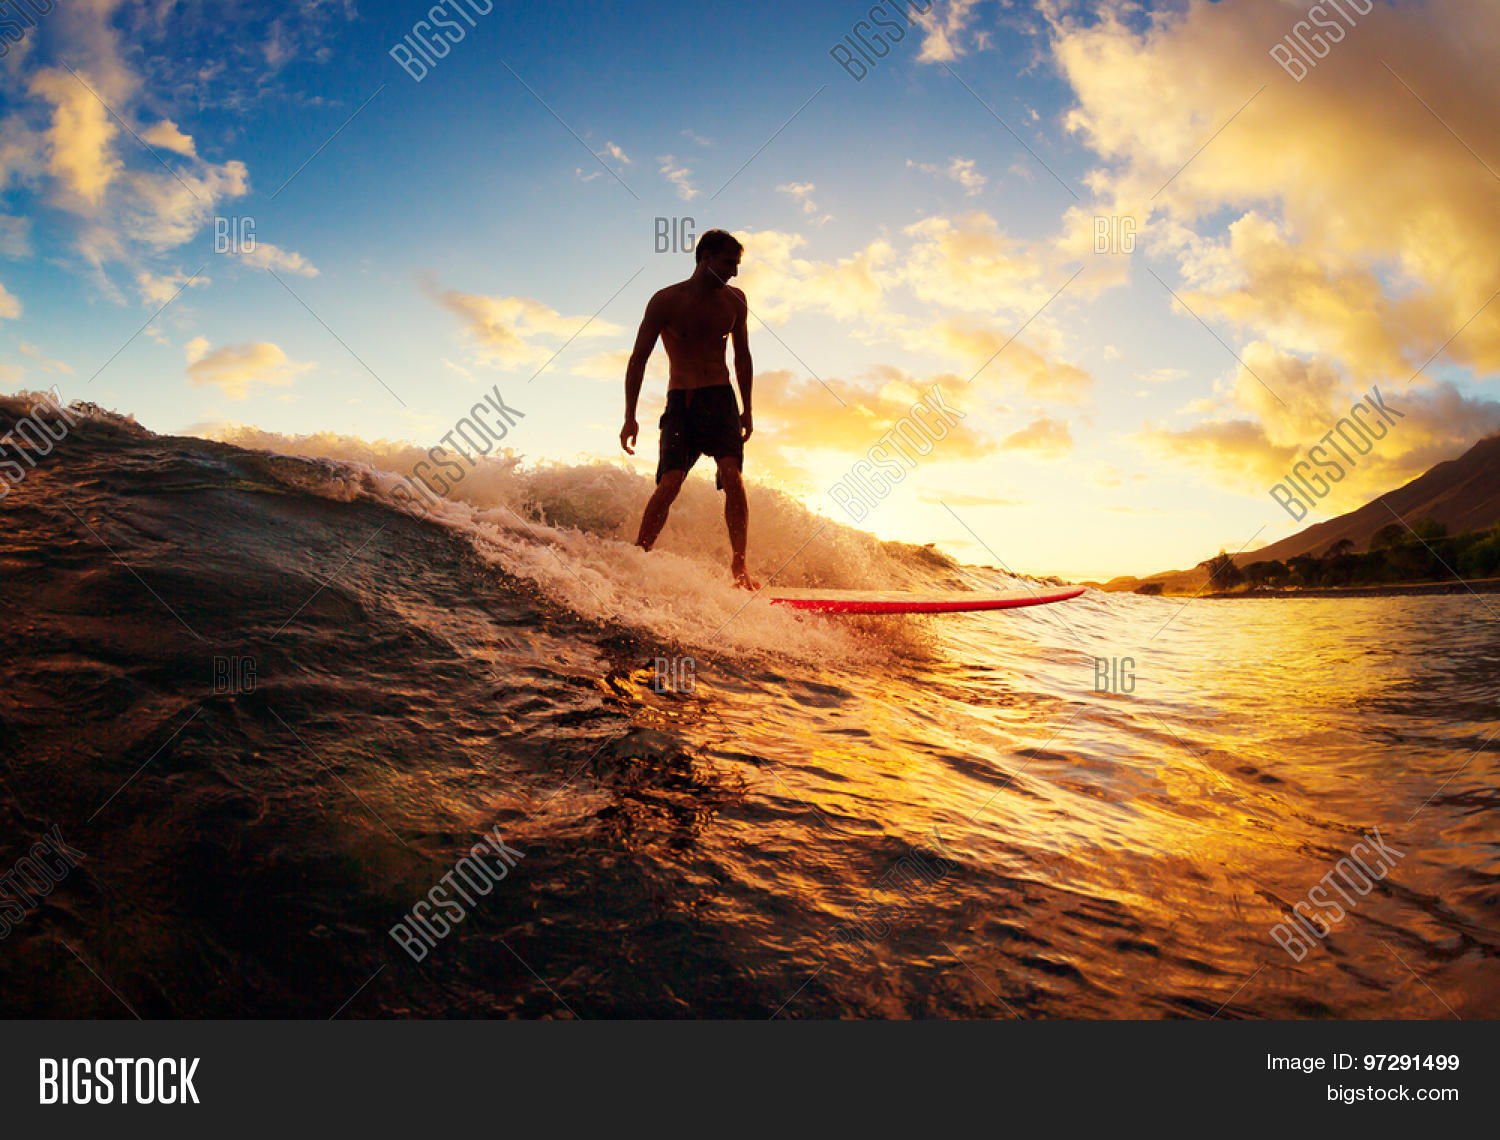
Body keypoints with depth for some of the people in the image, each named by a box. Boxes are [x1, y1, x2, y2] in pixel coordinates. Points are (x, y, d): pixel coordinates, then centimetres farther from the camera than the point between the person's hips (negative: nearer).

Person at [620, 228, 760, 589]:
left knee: (732, 476, -17)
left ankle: (739, 566, -14)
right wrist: (630, 417, -9)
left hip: (721, 399, 2)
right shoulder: (666, 300, -3)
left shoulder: (734, 300, 9)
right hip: (680, 401, -2)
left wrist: (747, 410, 17)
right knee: (670, 482, -18)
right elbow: (638, 359, -2)